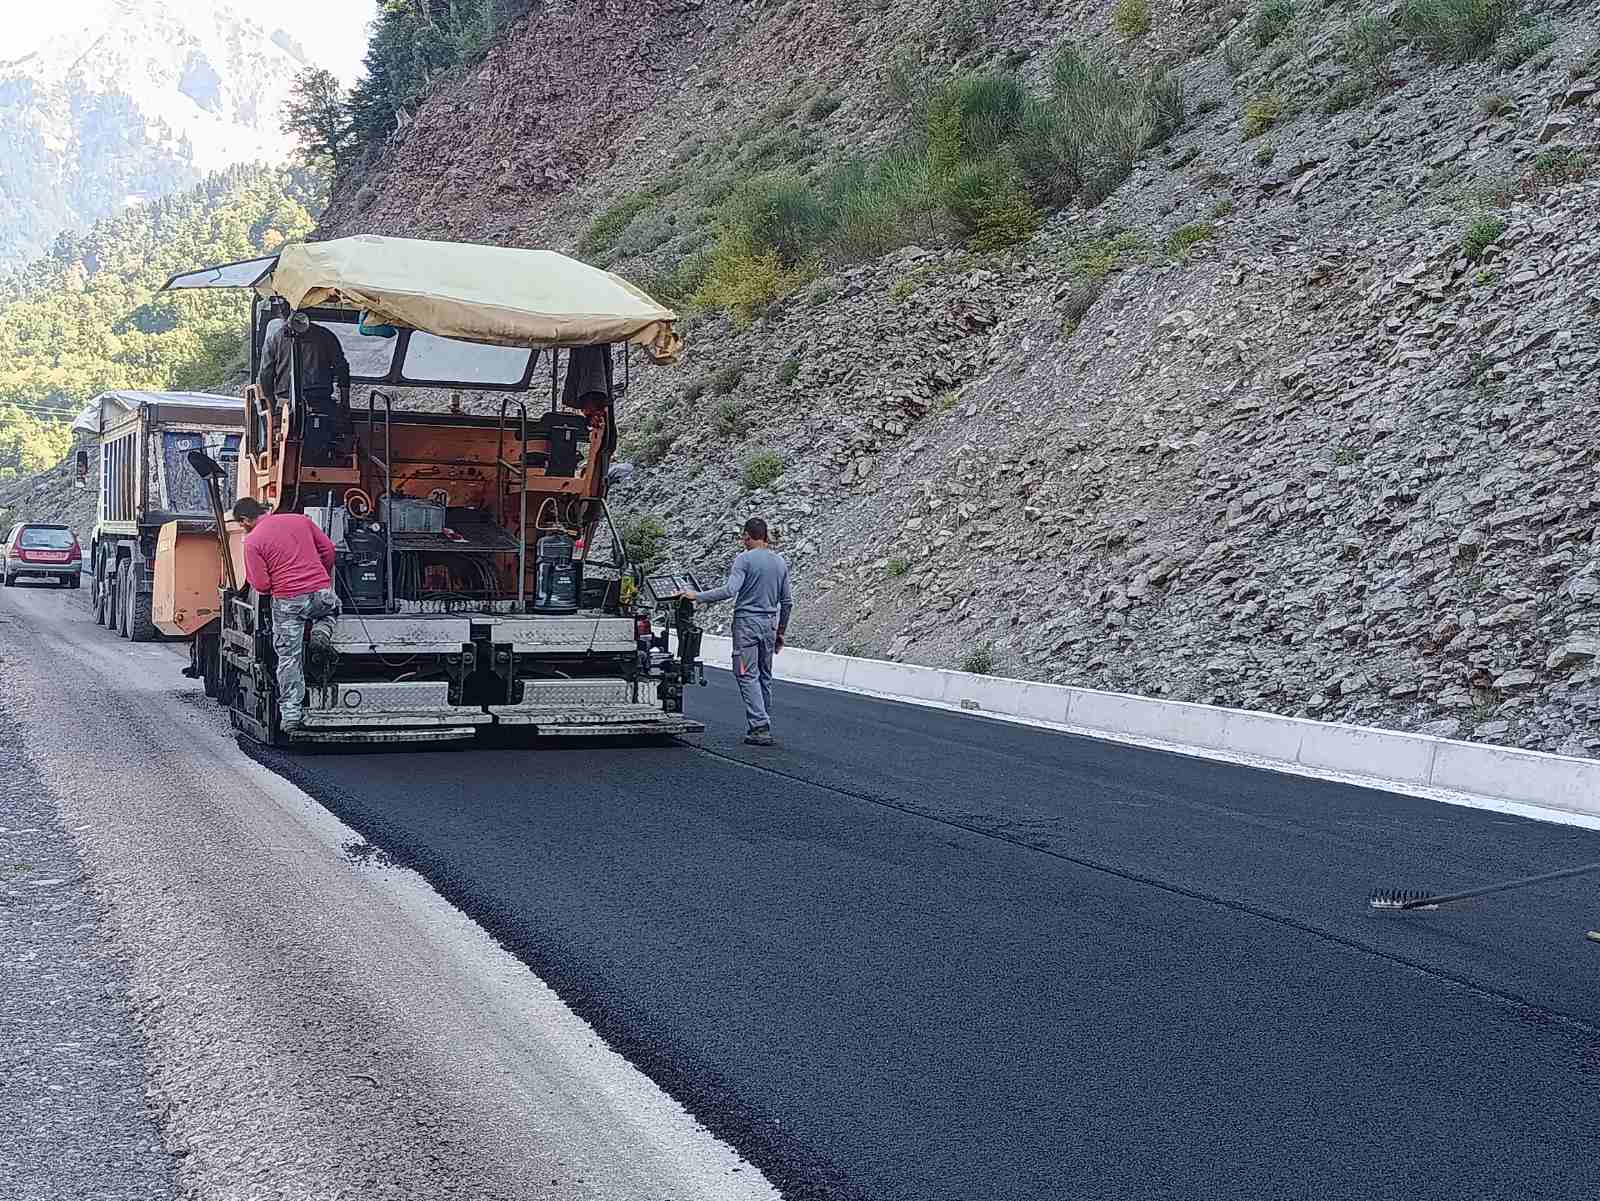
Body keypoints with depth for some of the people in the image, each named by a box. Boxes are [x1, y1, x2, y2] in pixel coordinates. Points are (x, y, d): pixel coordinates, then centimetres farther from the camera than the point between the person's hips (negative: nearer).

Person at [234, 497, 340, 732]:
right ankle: (321, 632, 5)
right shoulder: (301, 520, 9)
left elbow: (261, 585, -9)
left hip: (288, 601, -3)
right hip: (321, 592, 3)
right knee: (331, 607, 37)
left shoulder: (252, 541, -4)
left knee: (289, 657, 8)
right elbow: (328, 549, 13)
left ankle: (291, 711, 8)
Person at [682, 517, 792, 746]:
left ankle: (760, 726, -14)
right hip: (770, 624, 6)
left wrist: (698, 597, -14)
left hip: (747, 623, -6)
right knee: (765, 676, 13)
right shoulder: (781, 562, 11)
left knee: (748, 675, -5)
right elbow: (787, 603, 15)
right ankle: (764, 726, 17)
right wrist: (780, 632, 23)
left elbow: (729, 591, -22)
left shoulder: (744, 559, -10)